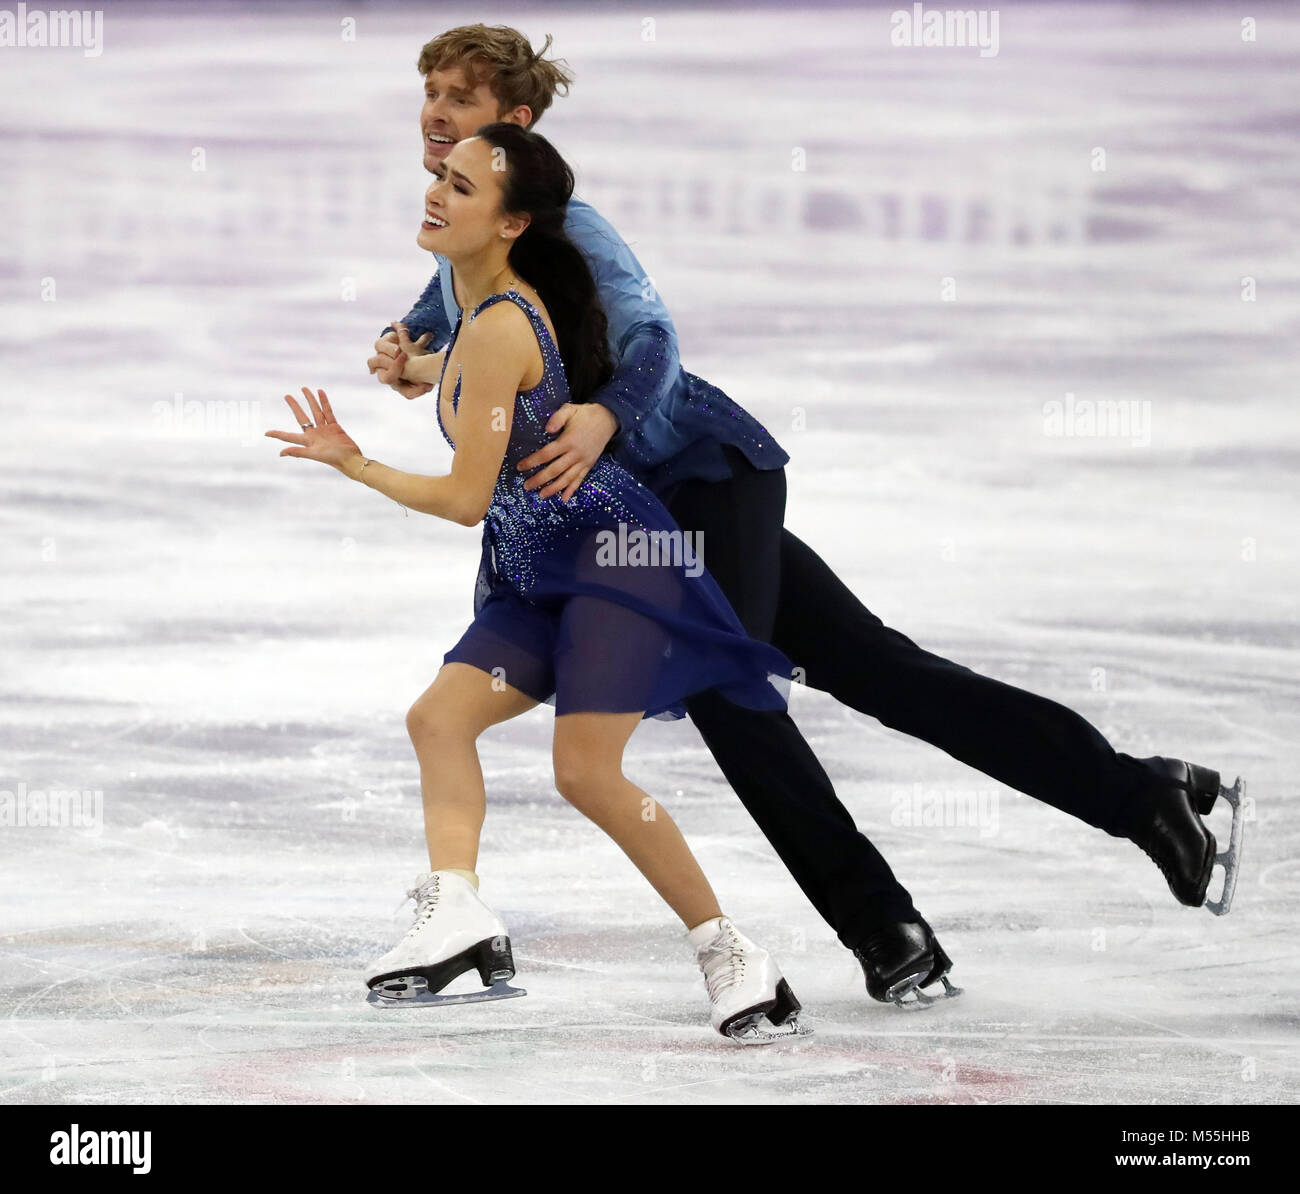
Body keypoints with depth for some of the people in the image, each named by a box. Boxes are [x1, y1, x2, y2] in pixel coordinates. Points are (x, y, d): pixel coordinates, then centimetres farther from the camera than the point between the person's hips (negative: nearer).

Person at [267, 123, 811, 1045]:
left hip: (616, 554, -10)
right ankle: (457, 915, -22)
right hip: (539, 577, 10)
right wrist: (423, 365, 47)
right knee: (441, 714, -8)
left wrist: (354, 465, -4)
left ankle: (735, 959, -8)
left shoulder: (500, 328, -20)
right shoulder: (482, 307, 9)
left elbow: (466, 499, -16)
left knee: (588, 771, -17)